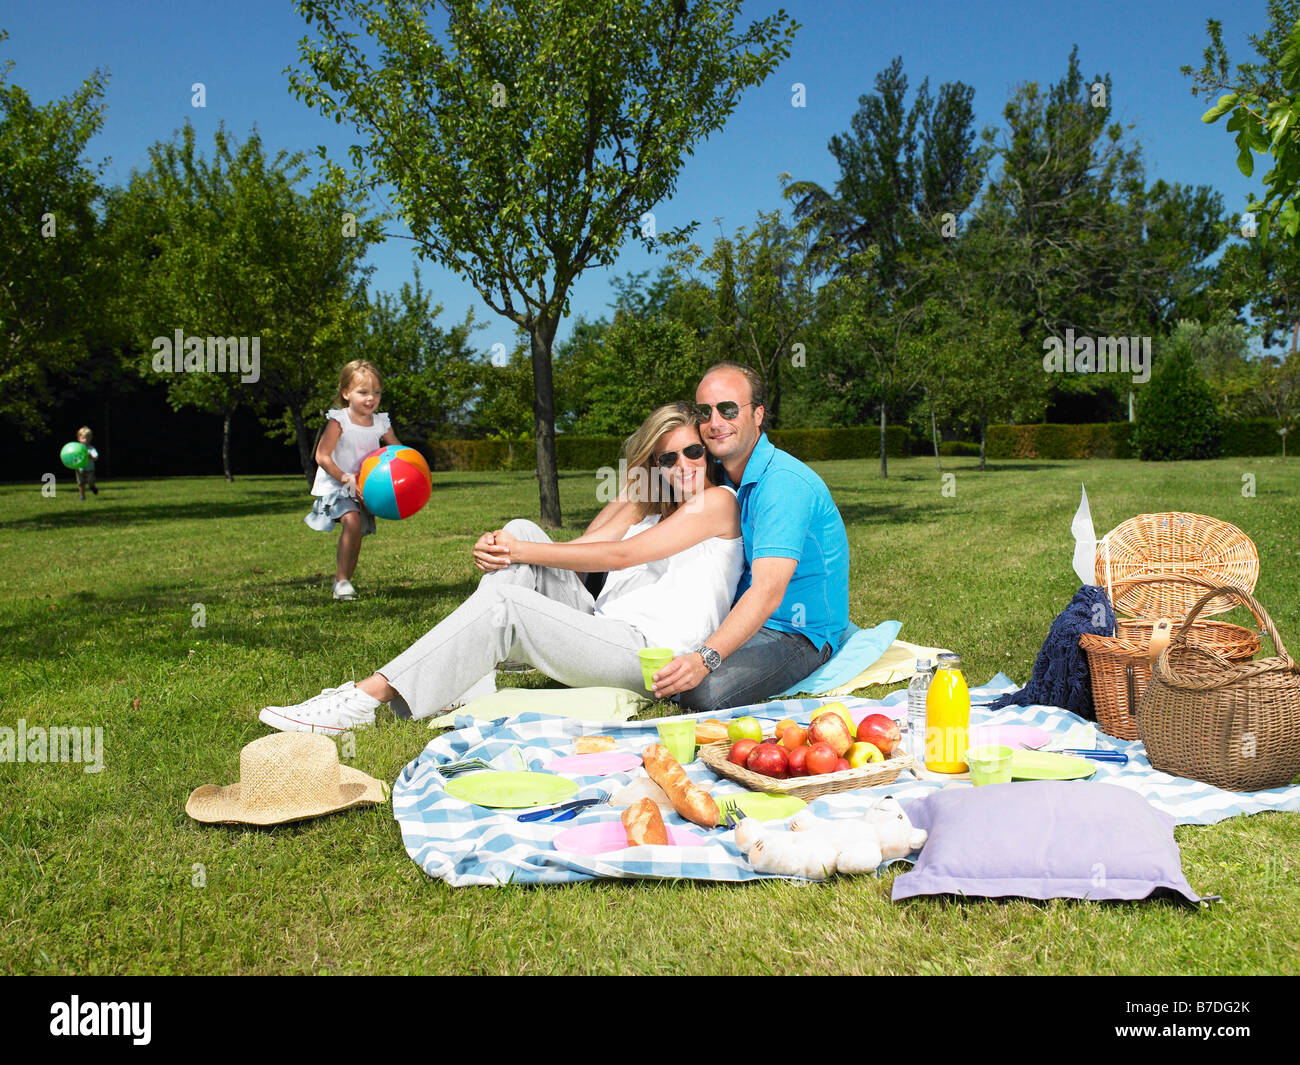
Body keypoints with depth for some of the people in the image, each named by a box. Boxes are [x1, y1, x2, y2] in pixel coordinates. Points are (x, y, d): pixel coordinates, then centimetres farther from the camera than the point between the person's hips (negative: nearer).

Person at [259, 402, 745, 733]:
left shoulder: (717, 501, 0)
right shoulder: (647, 502, 24)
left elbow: (619, 556, -10)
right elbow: (586, 547, 8)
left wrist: (523, 553, -8)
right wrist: (503, 548, -11)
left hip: (650, 652, -7)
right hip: (601, 628, 7)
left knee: (504, 603, -25)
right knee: (523, 530, -8)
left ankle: (368, 698, -22)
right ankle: (467, 677, -16)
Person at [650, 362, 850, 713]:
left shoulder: (784, 483, -23)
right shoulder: (722, 477, 7)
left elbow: (768, 592, -34)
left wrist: (705, 658, -45)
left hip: (798, 633, -7)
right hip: (741, 619, 8)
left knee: (704, 692, -29)